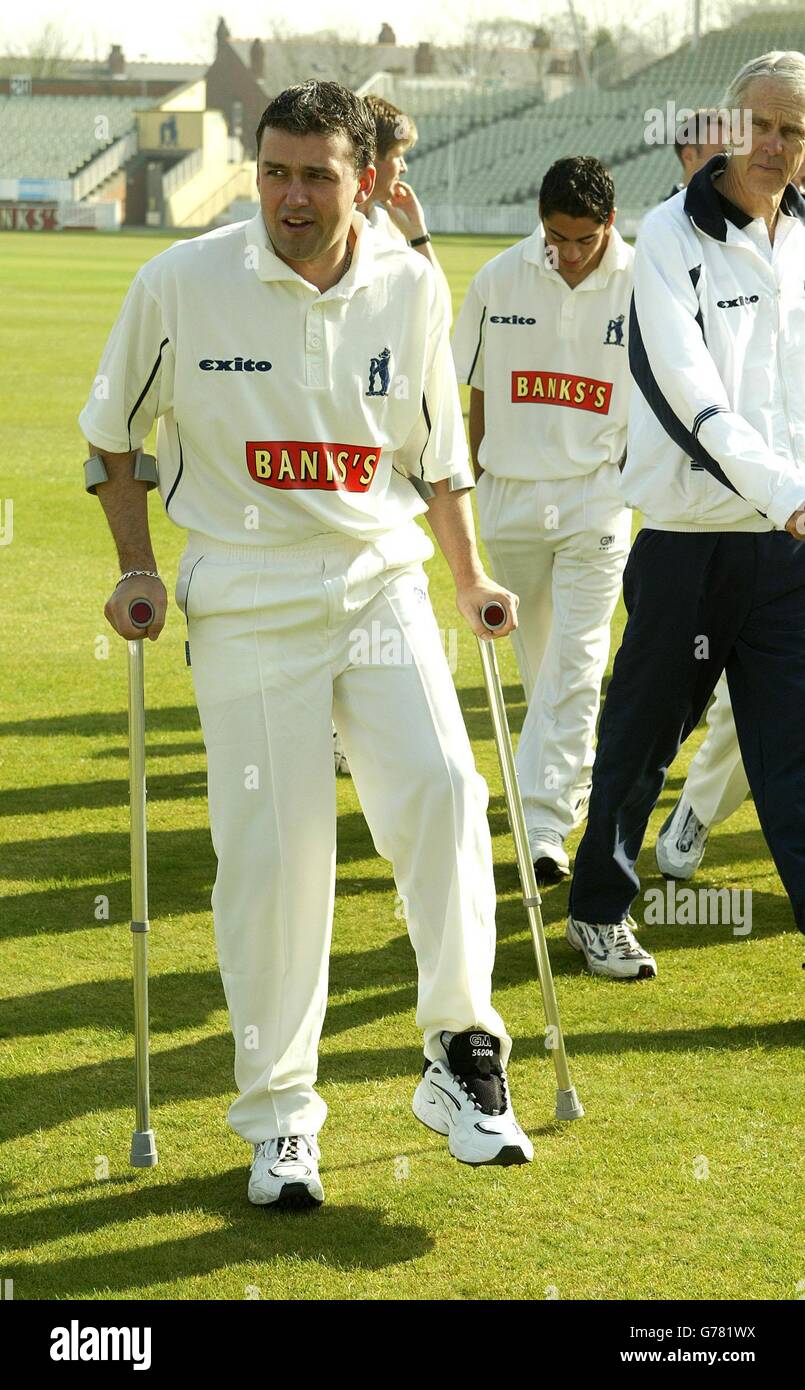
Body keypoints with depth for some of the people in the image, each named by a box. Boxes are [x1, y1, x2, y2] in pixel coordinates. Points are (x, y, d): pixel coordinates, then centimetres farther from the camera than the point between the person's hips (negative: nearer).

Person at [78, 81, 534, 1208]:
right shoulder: (183, 282, -4)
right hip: (246, 599, -2)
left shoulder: (409, 287, 3)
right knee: (270, 854, -2)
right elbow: (113, 434, 9)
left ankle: (463, 1052, -5)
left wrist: (470, 580, 10)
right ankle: (278, 1116, 13)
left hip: (382, 585, 2)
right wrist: (137, 568, 2)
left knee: (439, 789, -20)